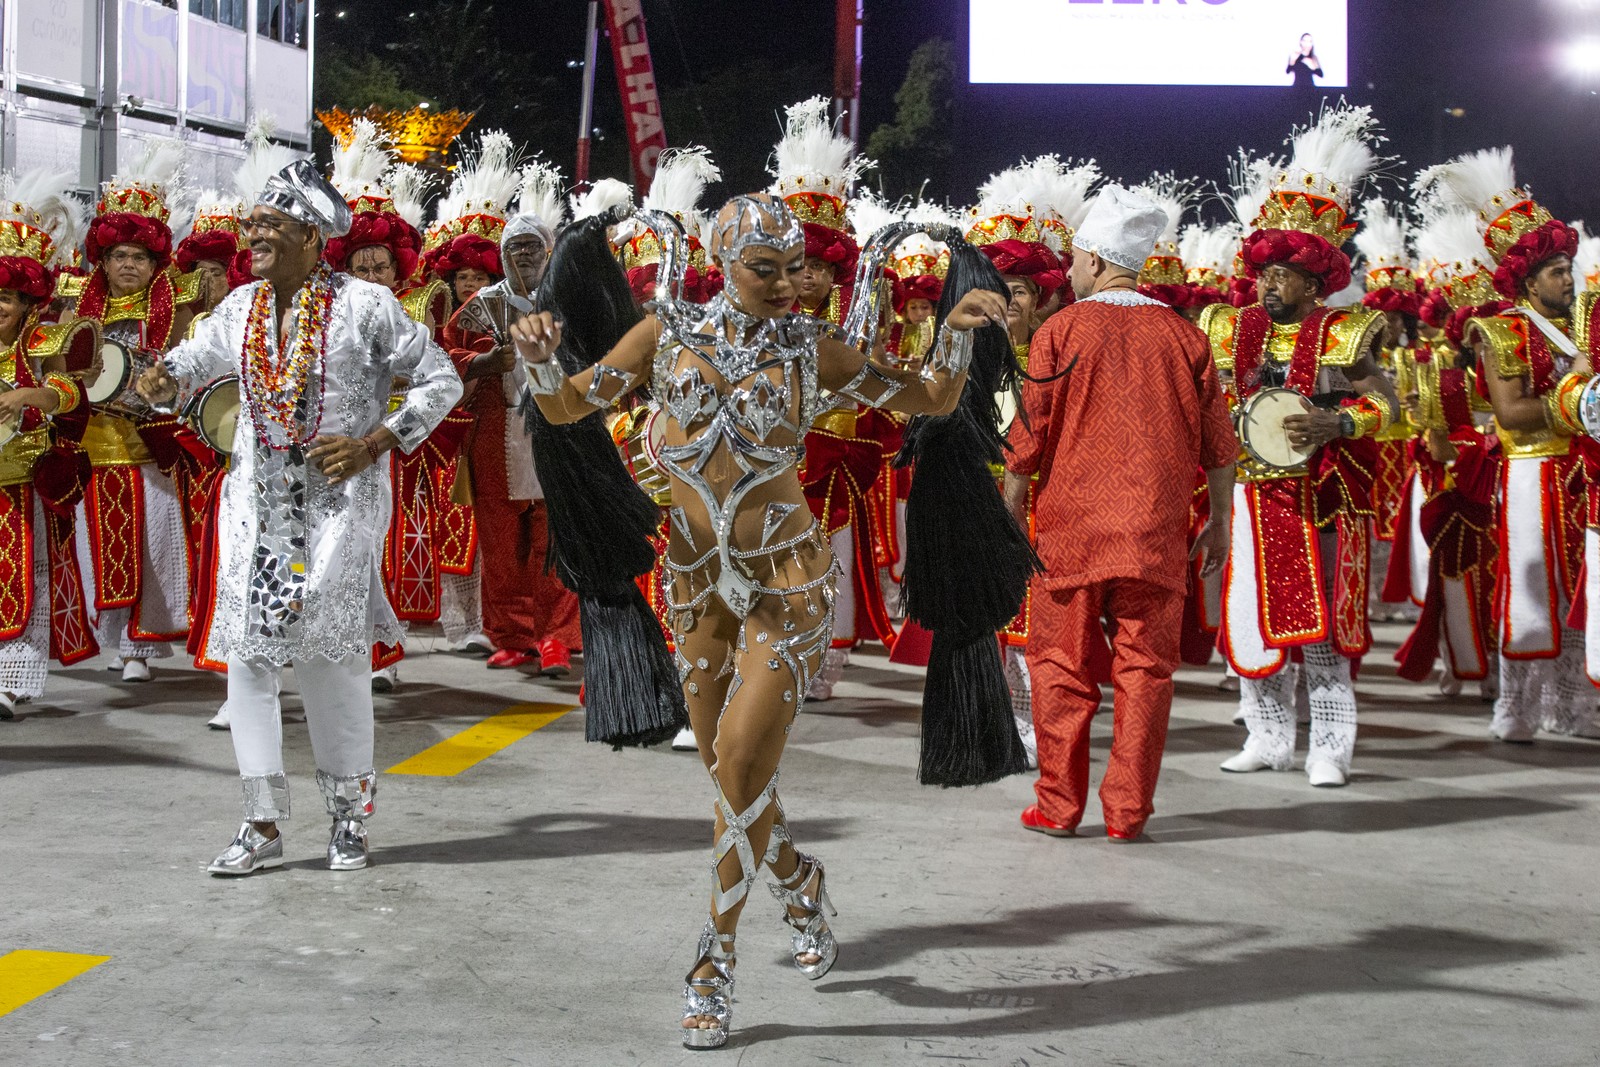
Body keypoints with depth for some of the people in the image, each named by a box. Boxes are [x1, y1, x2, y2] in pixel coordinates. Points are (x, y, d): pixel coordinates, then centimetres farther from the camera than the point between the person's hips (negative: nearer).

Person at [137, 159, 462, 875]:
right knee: (247, 652, 0)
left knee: (331, 653, -6)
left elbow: (442, 381, -2)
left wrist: (374, 444, -13)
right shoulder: (242, 307, 8)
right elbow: (195, 358, 24)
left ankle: (349, 814, 13)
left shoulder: (365, 305, -6)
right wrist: (163, 378, -1)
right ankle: (263, 824, 9)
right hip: (256, 500, 5)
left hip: (340, 500, -5)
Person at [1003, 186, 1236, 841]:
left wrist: (1008, 514, 7)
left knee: (1062, 665, 7)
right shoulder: (1183, 336, 4)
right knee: (1144, 667, 6)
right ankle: (1128, 811, 7)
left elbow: (1027, 438, -3)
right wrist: (1220, 522, 17)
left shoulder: (1061, 331, -3)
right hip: (1156, 535, 2)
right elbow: (1218, 446, 6)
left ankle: (1059, 805, 11)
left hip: (1071, 527, -1)